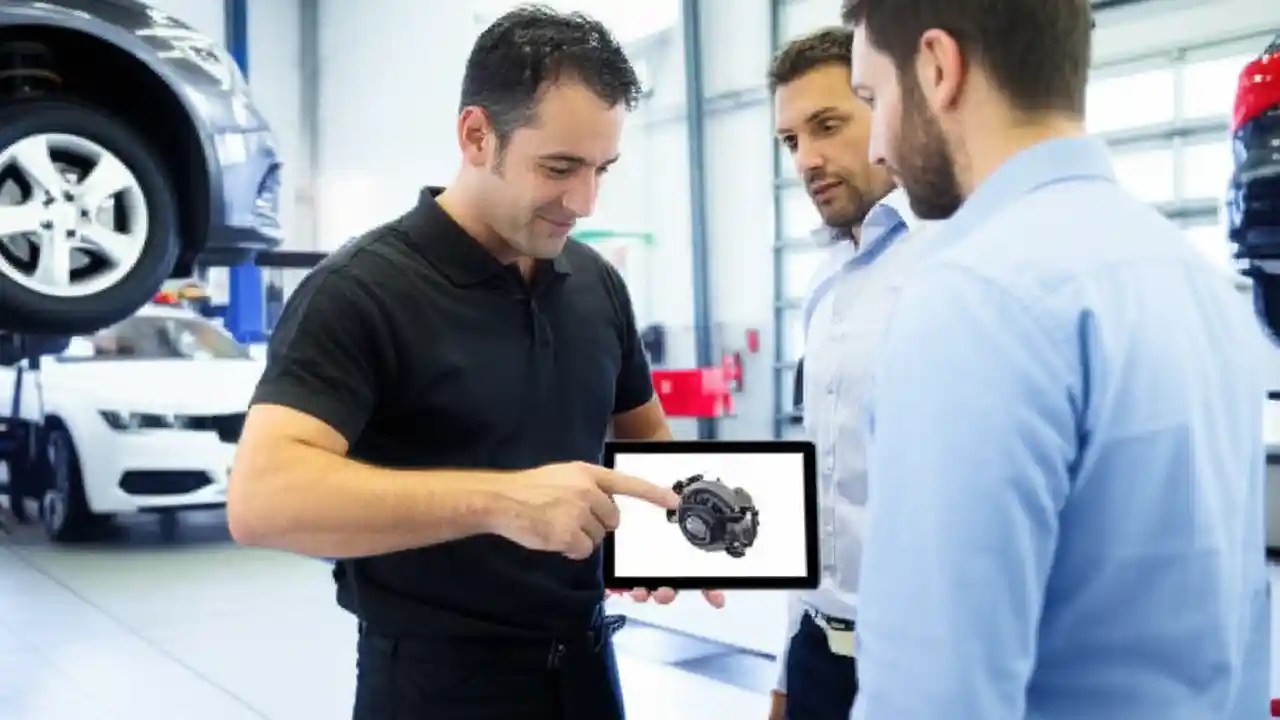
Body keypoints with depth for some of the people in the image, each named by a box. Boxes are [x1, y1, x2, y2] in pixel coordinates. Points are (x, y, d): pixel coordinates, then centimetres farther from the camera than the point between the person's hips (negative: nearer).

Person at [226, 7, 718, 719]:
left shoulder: (598, 282, 2)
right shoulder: (362, 290, -17)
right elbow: (262, 498, -28)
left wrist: (660, 522, -6)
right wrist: (499, 499, -38)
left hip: (583, 662, 6)